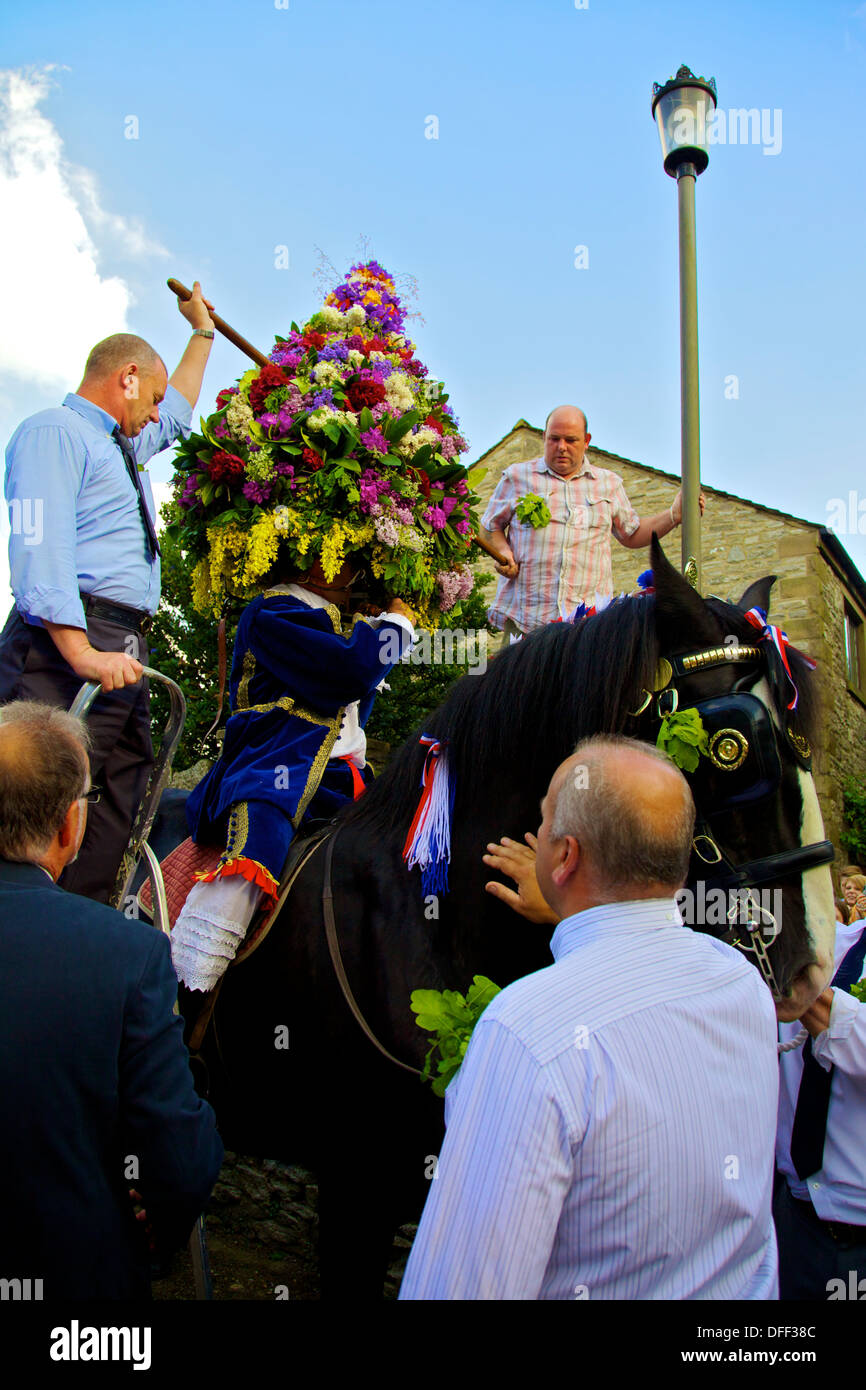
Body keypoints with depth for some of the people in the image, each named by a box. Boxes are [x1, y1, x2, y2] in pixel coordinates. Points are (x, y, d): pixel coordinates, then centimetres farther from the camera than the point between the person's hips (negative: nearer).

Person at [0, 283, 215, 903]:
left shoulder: (124, 445, 29)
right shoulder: (54, 431, -1)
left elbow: (179, 412, 52)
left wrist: (202, 332, 58)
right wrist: (84, 654, -25)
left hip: (125, 652, 10)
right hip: (69, 643, -10)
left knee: (121, 817, 5)